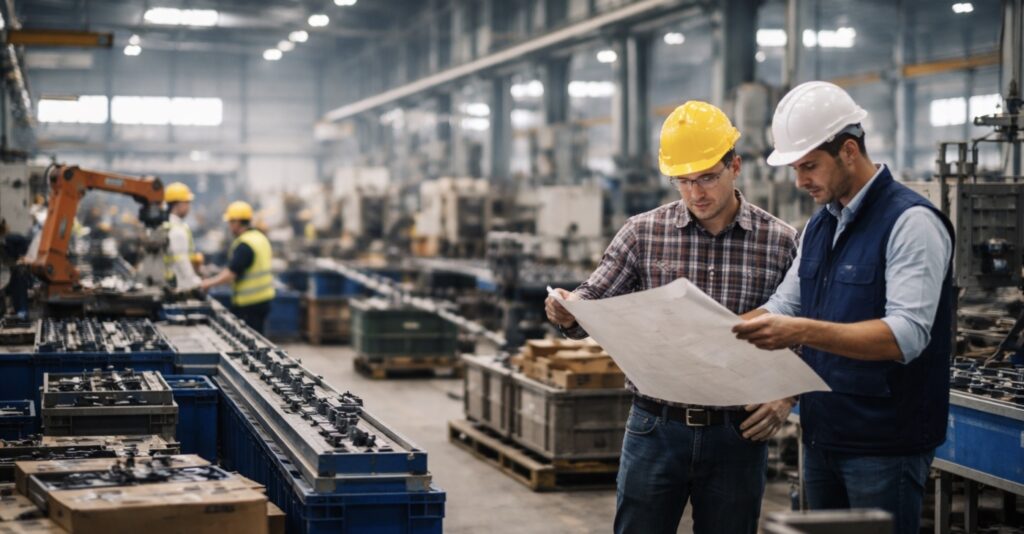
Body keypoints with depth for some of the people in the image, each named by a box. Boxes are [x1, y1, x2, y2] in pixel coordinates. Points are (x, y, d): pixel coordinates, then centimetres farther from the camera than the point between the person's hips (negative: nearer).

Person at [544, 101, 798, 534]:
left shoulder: (780, 242, 0)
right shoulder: (642, 233, 1)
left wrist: (786, 396, -13)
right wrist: (567, 314, -24)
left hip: (738, 434, 0)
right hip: (657, 430, 0)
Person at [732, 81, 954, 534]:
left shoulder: (911, 221, -15)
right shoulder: (819, 225, 13)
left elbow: (906, 335, -25)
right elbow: (784, 307, 16)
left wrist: (802, 332, -35)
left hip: (886, 443, -8)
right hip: (822, 435, 8)